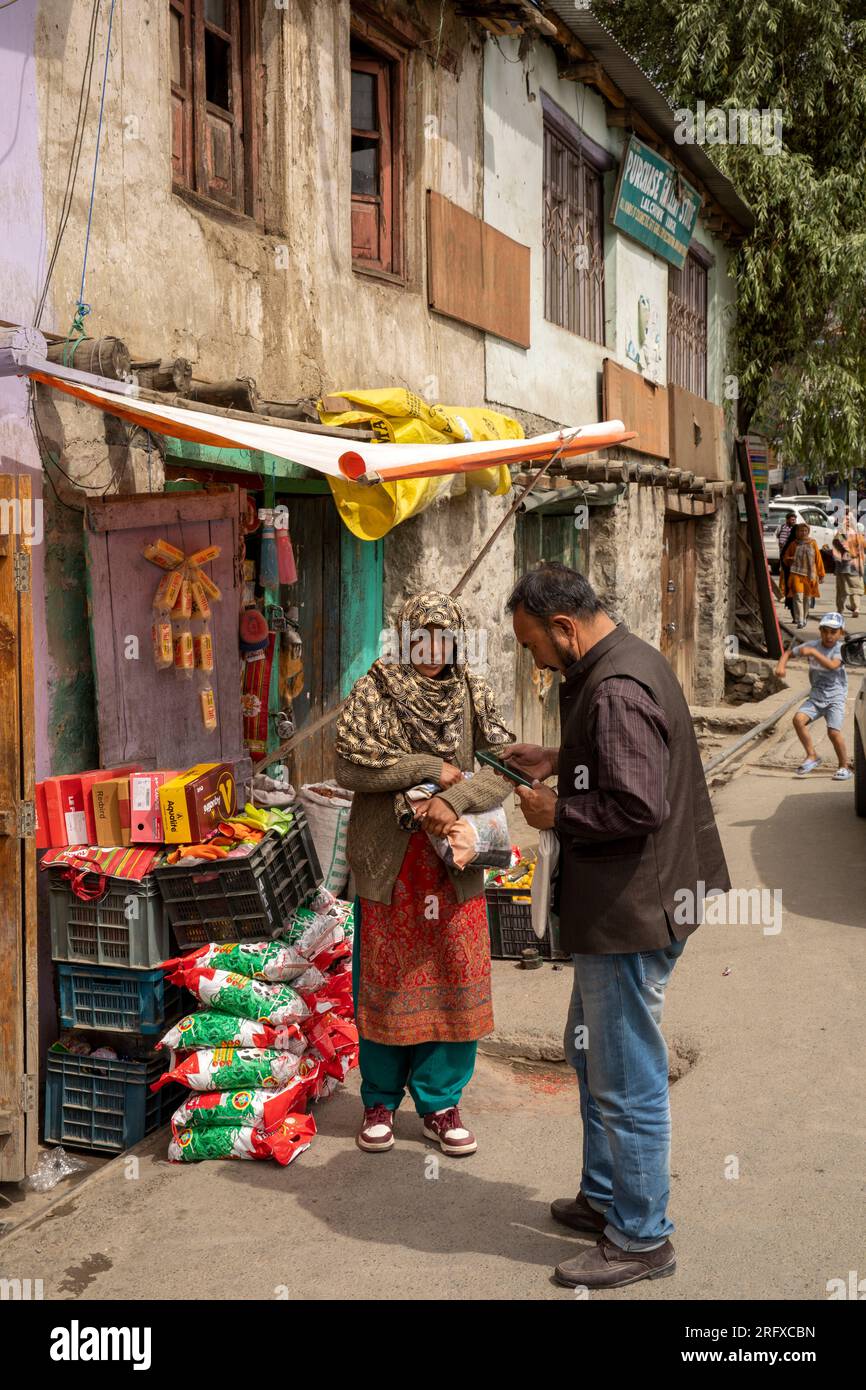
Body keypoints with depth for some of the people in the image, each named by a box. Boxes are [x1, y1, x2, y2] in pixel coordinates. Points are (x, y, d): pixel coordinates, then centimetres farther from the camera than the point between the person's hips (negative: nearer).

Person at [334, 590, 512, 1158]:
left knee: (456, 979, 6)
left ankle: (440, 1102, 22)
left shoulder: (475, 695, 4)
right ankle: (380, 1101, 24)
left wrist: (455, 797, -22)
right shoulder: (376, 689, -1)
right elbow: (350, 762, -12)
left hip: (455, 861, 2)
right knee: (386, 980, 7)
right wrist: (430, 769, -14)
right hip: (388, 858, -2)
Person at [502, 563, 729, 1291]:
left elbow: (638, 806, -29)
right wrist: (559, 761, 10)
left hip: (632, 911, -11)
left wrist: (557, 813, -15)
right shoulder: (624, 663, 9)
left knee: (626, 1080, 3)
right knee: (593, 1052, 23)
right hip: (621, 903, 11)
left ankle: (641, 1238, 19)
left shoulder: (616, 690, -24)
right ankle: (605, 1196, 39)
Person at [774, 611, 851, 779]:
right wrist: (781, 665, -5)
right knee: (798, 719, -19)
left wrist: (813, 652, -31)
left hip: (835, 697, -4)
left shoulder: (841, 649, -7)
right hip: (816, 696, 4)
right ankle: (812, 756, -3)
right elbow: (789, 652, 15)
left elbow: (832, 665, -26)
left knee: (833, 731, -18)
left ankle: (844, 767, 3)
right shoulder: (812, 645, 4)